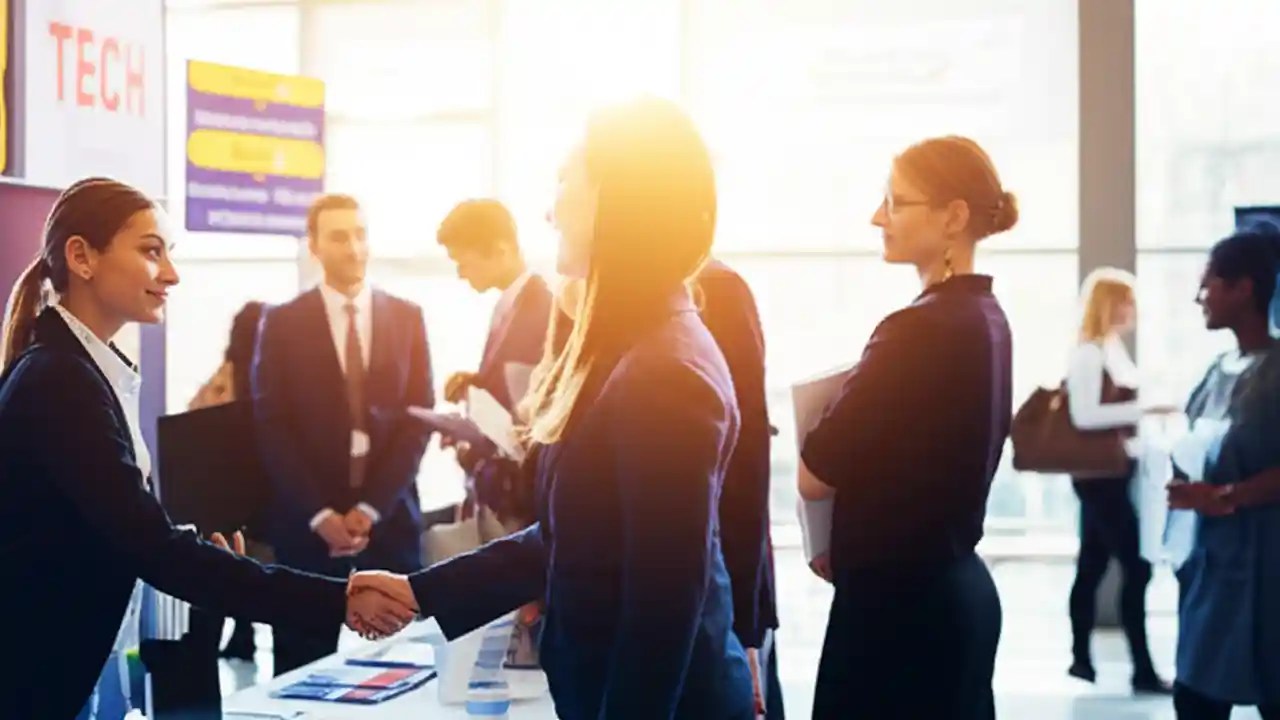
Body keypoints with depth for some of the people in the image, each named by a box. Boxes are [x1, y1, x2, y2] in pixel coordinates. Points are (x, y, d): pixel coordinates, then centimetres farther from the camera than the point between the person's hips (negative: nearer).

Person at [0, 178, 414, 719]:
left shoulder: (83, 369, 8)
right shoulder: (57, 381, -22)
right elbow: (155, 551, -28)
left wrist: (193, 547, -5)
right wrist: (339, 600, -31)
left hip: (60, 663, 9)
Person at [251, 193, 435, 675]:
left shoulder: (407, 317, 8)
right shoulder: (282, 323, 3)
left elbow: (419, 418, 2)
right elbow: (271, 427, -2)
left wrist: (371, 508, -7)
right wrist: (320, 514, -11)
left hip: (390, 518, 1)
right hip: (307, 522, -1)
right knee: (304, 668, 2)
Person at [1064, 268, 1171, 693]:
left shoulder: (1114, 350, 14)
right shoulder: (1089, 353, -15)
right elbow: (1083, 415, -23)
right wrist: (1143, 408, -23)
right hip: (1099, 474, -9)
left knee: (1093, 566, 12)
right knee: (1136, 566, -9)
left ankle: (1081, 657, 18)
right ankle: (1143, 669, -5)